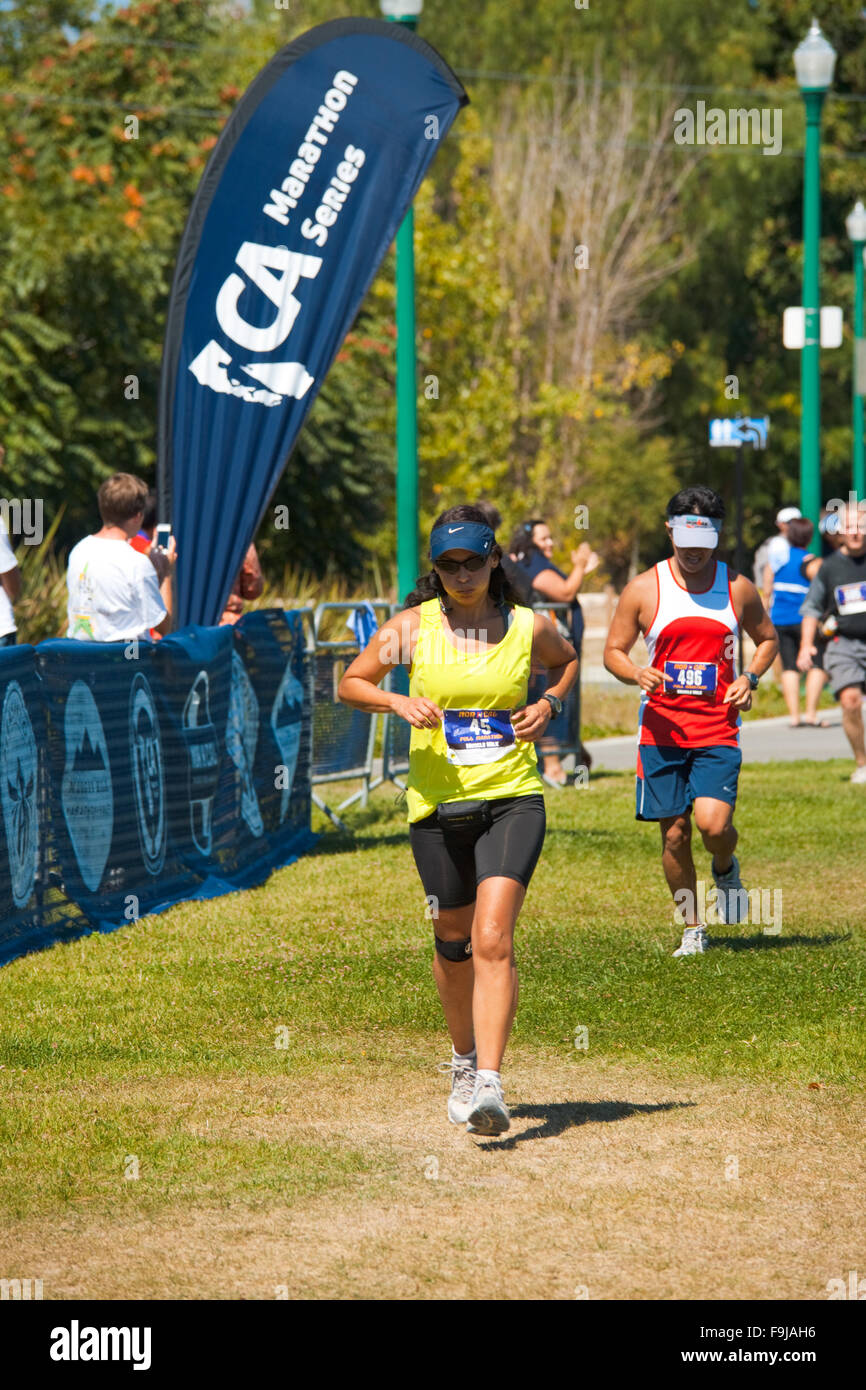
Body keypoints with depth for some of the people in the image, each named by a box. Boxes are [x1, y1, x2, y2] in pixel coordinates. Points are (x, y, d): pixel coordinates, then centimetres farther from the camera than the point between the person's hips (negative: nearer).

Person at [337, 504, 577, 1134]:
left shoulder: (528, 627, 2)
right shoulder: (413, 627, 0)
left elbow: (567, 660, 24)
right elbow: (351, 683, 8)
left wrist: (549, 705, 4)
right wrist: (399, 703, -11)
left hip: (512, 798, -2)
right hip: (437, 802, 2)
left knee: (493, 939, -18)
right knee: (453, 940, 15)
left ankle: (488, 1084, -24)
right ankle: (465, 1057, 41)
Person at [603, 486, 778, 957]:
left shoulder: (737, 588, 3)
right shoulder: (644, 589, 0)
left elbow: (767, 638, 19)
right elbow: (613, 651, 7)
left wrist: (750, 678, -1)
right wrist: (636, 674, -16)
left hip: (718, 729, -1)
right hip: (662, 728, 1)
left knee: (714, 824, -17)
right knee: (674, 834, 0)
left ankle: (726, 870, 19)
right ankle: (692, 928, 17)